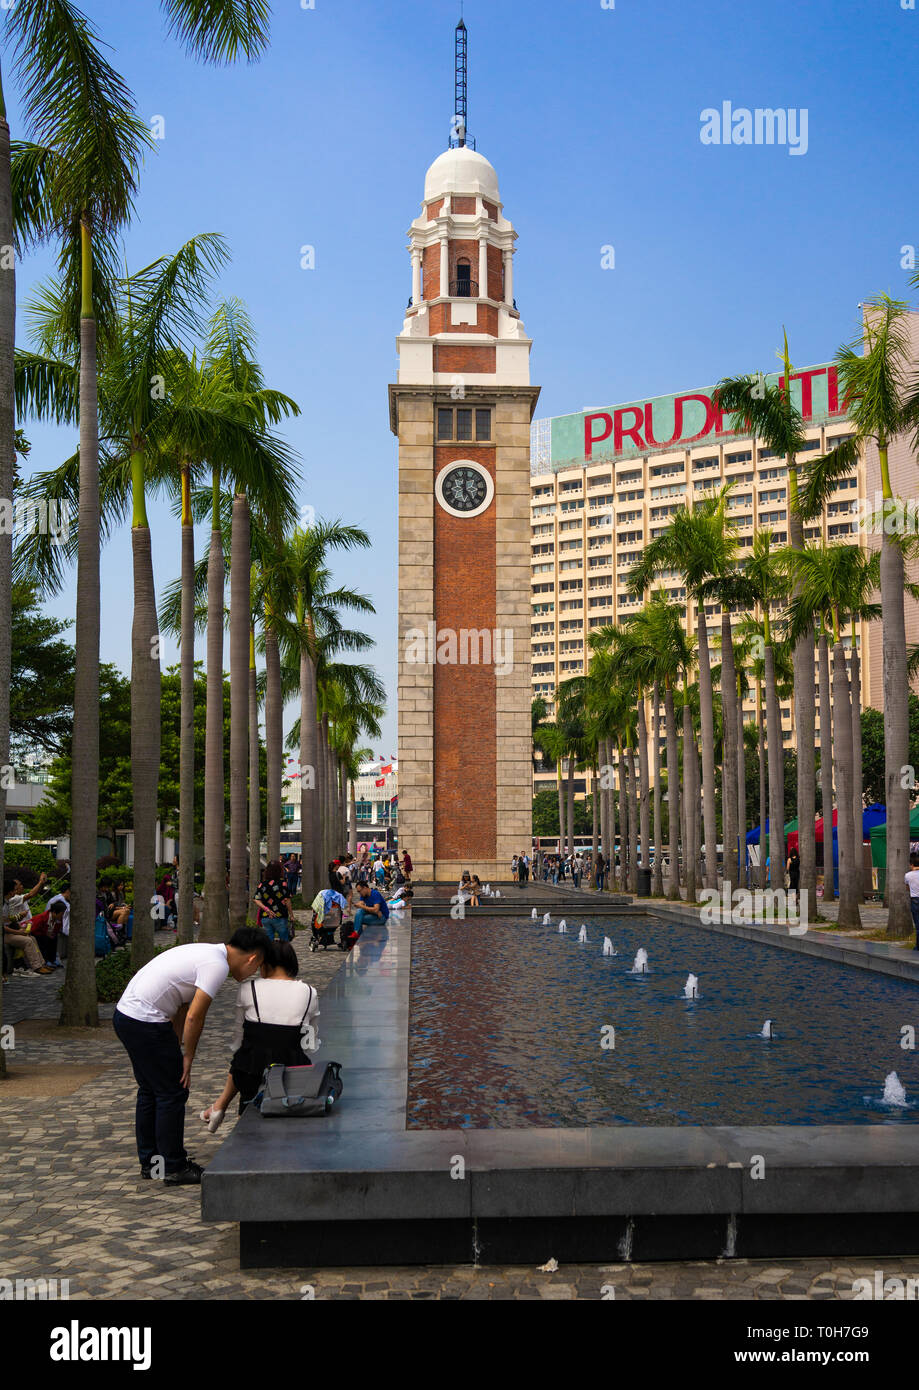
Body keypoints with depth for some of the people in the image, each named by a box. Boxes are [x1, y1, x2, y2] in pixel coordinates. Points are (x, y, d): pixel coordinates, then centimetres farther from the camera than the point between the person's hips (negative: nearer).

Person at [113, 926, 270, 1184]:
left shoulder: (207, 953, 16)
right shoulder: (217, 965, -15)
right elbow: (194, 1017, -16)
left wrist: (173, 1051, 21)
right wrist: (188, 1058, -4)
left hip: (125, 1014, 10)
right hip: (146, 1023, -10)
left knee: (150, 1091, 20)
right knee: (172, 1093, 0)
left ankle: (149, 1161, 29)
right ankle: (174, 1168, 9)